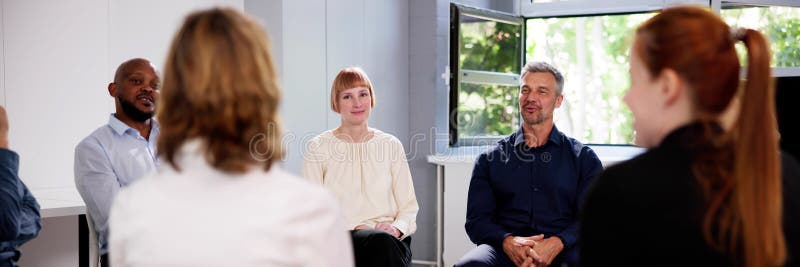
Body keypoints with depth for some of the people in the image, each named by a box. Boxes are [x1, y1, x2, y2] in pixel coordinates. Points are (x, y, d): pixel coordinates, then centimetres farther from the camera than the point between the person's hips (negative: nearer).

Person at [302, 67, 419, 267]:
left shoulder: (391, 145, 14)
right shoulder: (317, 148, 6)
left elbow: (409, 206, 14)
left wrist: (396, 228, -8)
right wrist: (356, 228, -13)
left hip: (391, 239, 3)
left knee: (386, 238, -33)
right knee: (381, 241, -35)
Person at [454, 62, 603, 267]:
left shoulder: (583, 158, 15)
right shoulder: (490, 159, 17)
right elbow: (476, 220, 10)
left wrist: (557, 243, -15)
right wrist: (507, 241, -13)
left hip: (562, 249, -1)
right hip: (505, 249, 1)